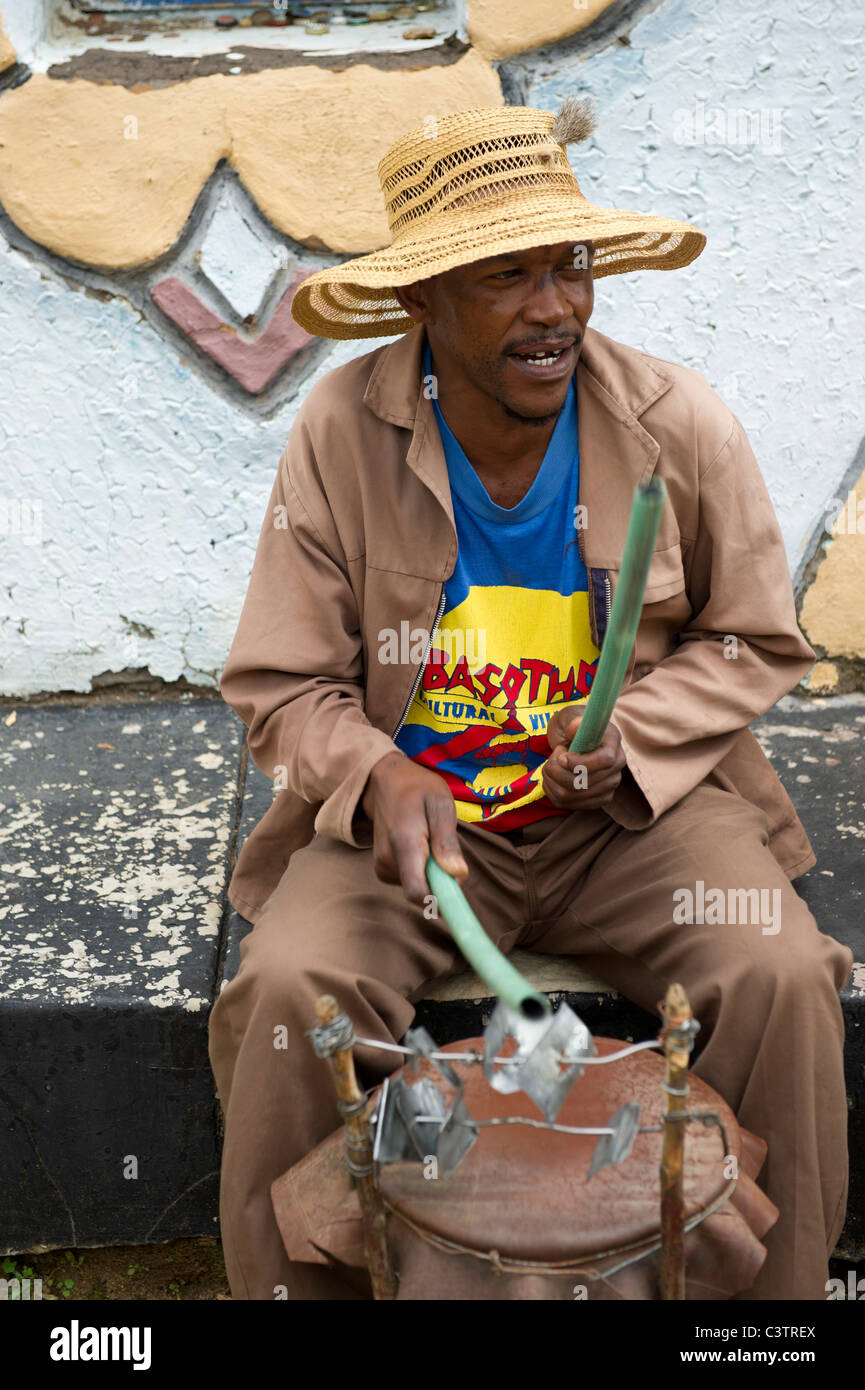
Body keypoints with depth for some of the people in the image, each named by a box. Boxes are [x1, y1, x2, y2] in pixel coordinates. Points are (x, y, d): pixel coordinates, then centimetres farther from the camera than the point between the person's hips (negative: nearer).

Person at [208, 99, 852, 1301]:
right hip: (414, 808, 0)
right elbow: (281, 683, -4)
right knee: (288, 992, -24)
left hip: (640, 807, 1)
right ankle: (290, 1287, 4)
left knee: (783, 981, -21)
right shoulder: (341, 433, -9)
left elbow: (755, 643, 4)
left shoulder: (682, 425, -7)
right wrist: (380, 775, -24)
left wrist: (627, 735, -14)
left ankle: (775, 1287, 7)